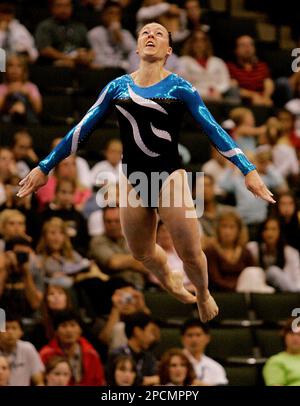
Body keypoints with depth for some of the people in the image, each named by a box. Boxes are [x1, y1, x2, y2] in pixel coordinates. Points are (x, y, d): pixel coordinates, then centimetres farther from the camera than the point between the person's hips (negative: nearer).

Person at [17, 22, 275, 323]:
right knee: (142, 253, 16)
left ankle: (203, 296, 27)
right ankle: (170, 284, 48)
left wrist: (248, 170, -9)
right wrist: (44, 167, 10)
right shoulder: (117, 86, 5)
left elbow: (213, 130, -3)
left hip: (170, 175, -3)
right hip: (132, 179, 3)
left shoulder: (180, 88, -3)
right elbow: (82, 129, 9)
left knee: (190, 254, -5)